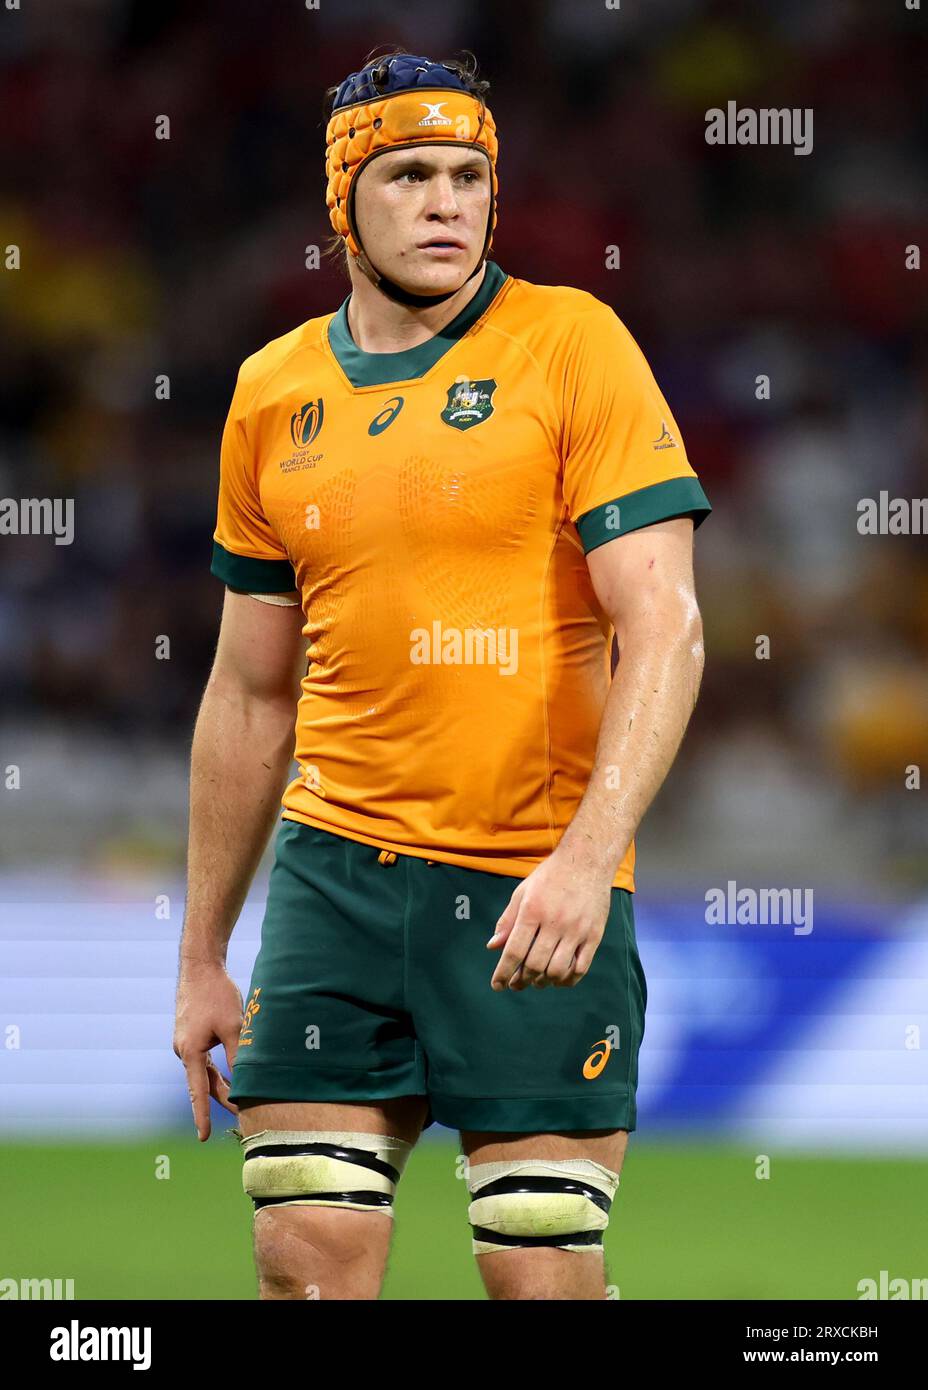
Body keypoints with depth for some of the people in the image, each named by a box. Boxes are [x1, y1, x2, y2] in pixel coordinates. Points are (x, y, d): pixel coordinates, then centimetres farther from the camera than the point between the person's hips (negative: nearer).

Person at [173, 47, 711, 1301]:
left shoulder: (573, 345, -4)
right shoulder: (274, 395, 11)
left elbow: (664, 629, -10)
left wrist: (587, 858, -24)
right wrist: (203, 957, 18)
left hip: (537, 889, -4)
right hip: (336, 865, 4)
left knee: (544, 1275, -5)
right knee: (306, 1262, -1)